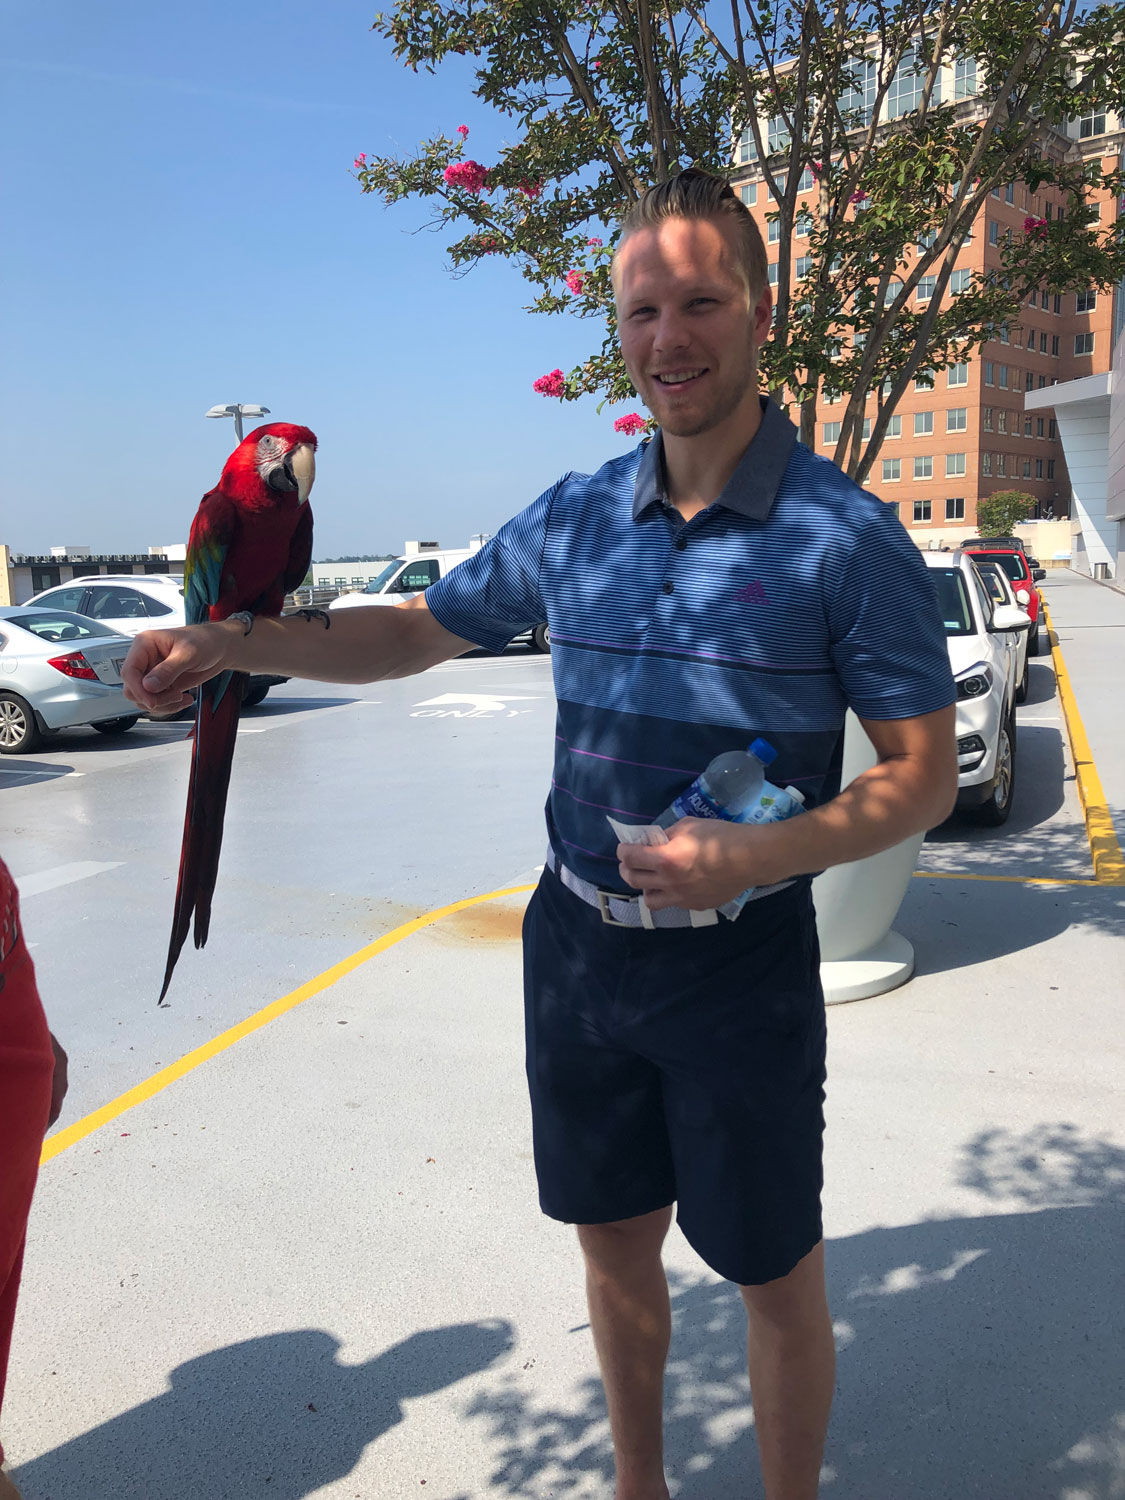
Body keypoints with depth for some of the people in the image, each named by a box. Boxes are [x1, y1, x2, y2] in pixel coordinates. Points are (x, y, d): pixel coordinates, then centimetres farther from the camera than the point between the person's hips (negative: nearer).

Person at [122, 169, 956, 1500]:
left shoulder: (848, 539, -12)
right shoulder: (574, 520, 1)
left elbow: (924, 776, -9)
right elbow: (418, 630, 12)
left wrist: (758, 857, -25)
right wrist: (228, 643, -1)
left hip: (739, 963, -4)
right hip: (576, 944, 4)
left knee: (773, 1276, 14)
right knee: (616, 1250, 21)